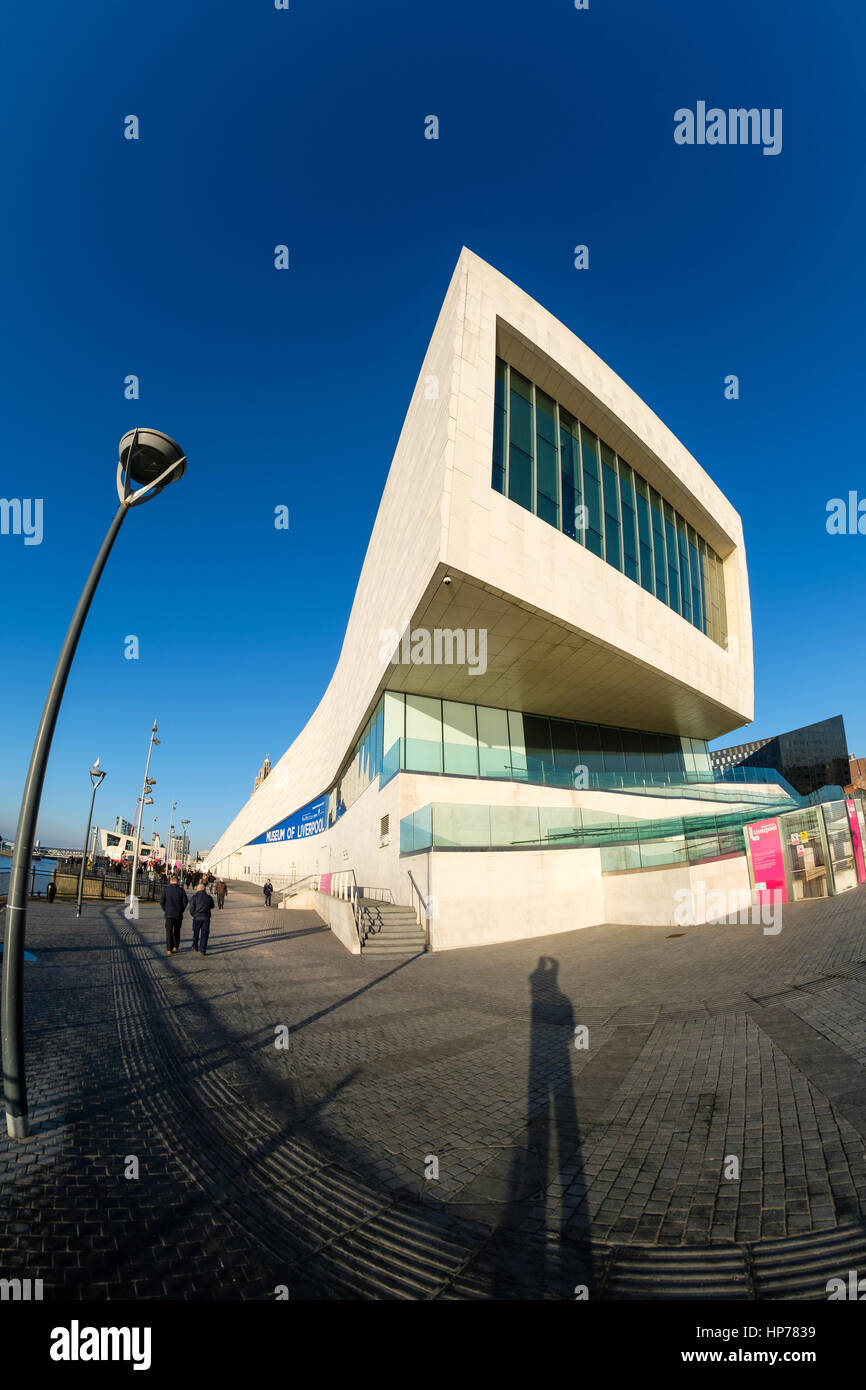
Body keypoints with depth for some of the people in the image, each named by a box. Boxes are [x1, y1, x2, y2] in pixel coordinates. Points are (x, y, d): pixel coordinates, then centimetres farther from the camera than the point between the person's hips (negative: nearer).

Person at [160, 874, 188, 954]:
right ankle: (176, 947, 24)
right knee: (177, 931, 17)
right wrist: (181, 910, 8)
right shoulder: (180, 890, -6)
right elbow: (185, 901, -7)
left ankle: (169, 949, 1)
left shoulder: (165, 889, -5)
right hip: (178, 914, 1)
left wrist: (165, 909, 7)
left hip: (169, 914, -1)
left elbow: (161, 901, -5)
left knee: (169, 932, 5)